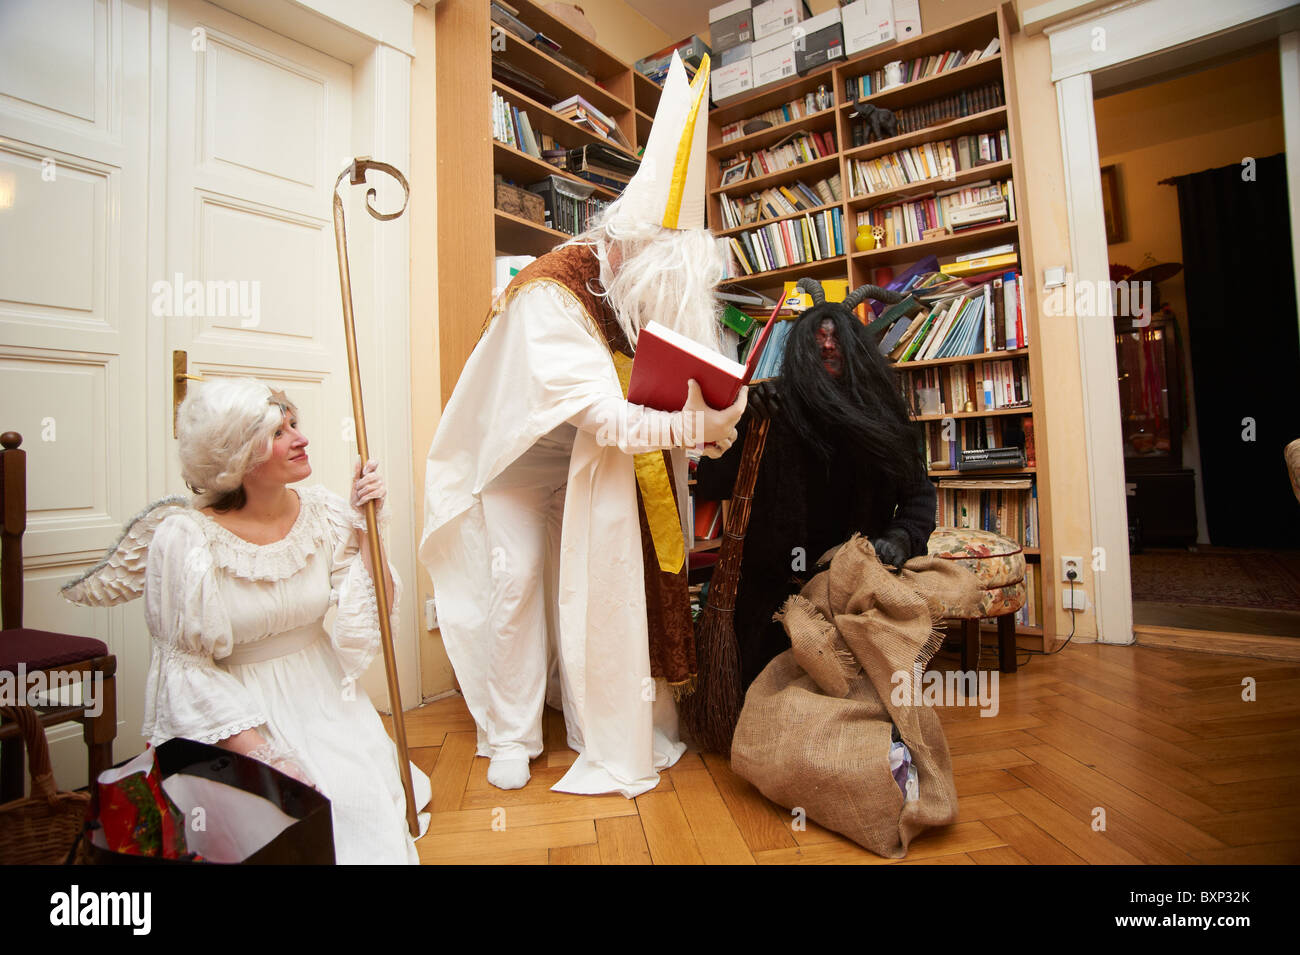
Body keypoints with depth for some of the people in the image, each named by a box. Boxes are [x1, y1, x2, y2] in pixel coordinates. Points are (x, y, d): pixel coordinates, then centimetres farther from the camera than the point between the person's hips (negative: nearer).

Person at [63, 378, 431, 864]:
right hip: (241, 710, -2)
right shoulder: (184, 537, -15)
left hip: (323, 693, 3)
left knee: (366, 804, -12)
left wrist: (366, 528, -15)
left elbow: (373, 614, -5)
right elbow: (185, 665, -10)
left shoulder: (323, 512, -6)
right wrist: (261, 753, -16)